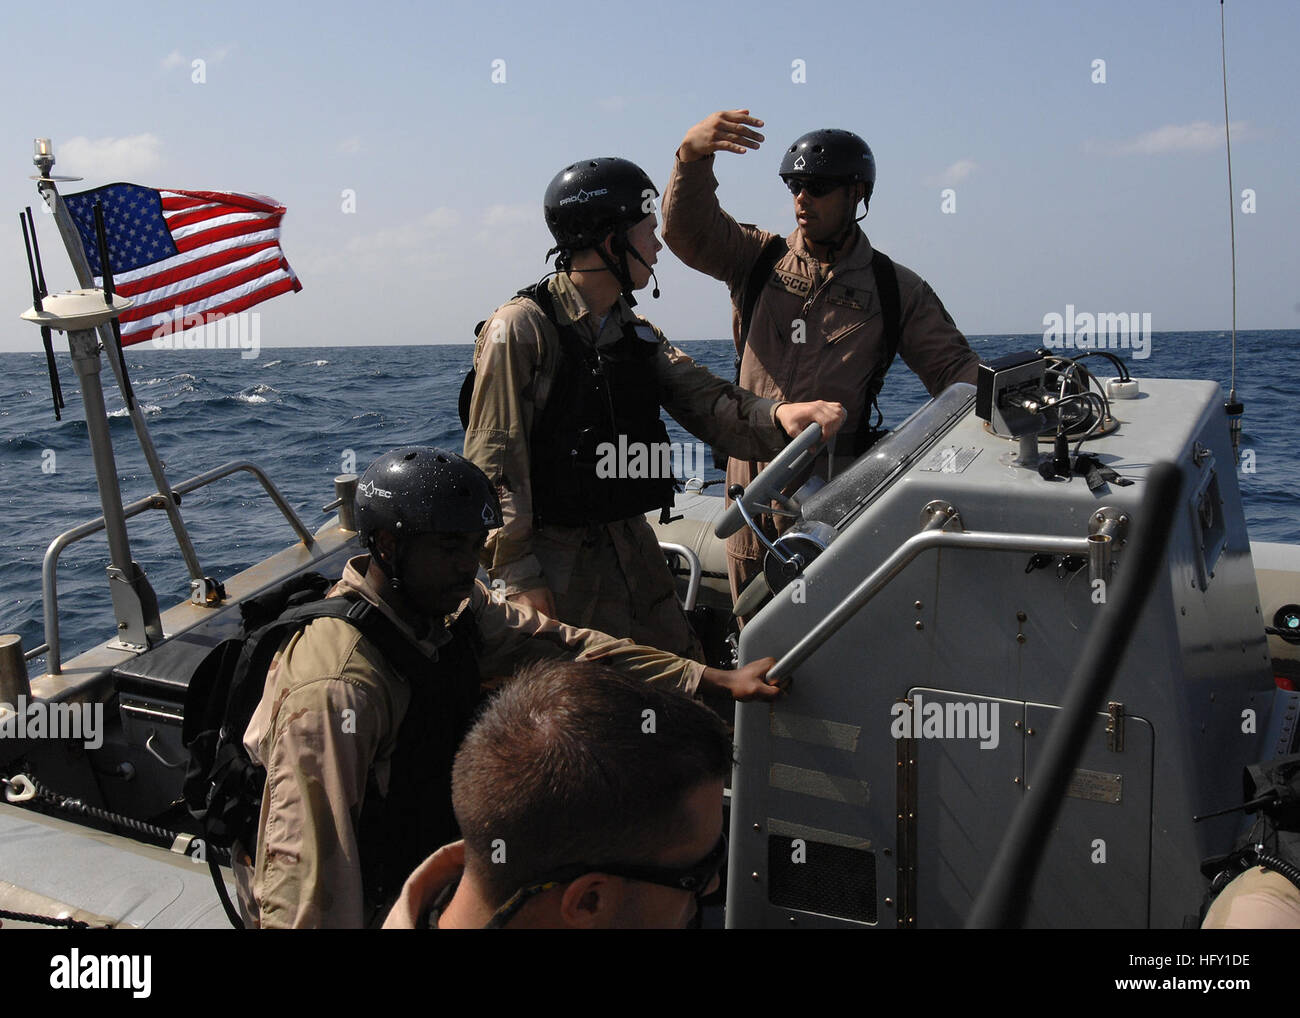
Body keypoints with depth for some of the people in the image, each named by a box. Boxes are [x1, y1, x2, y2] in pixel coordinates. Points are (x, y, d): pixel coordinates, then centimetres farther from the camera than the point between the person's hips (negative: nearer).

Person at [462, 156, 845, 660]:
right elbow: (494, 463, -15)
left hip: (632, 545, 7)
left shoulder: (638, 336, 12)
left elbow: (705, 401, 0)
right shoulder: (521, 330, -12)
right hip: (558, 558, -7)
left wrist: (778, 414, -21)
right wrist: (519, 576, -19)